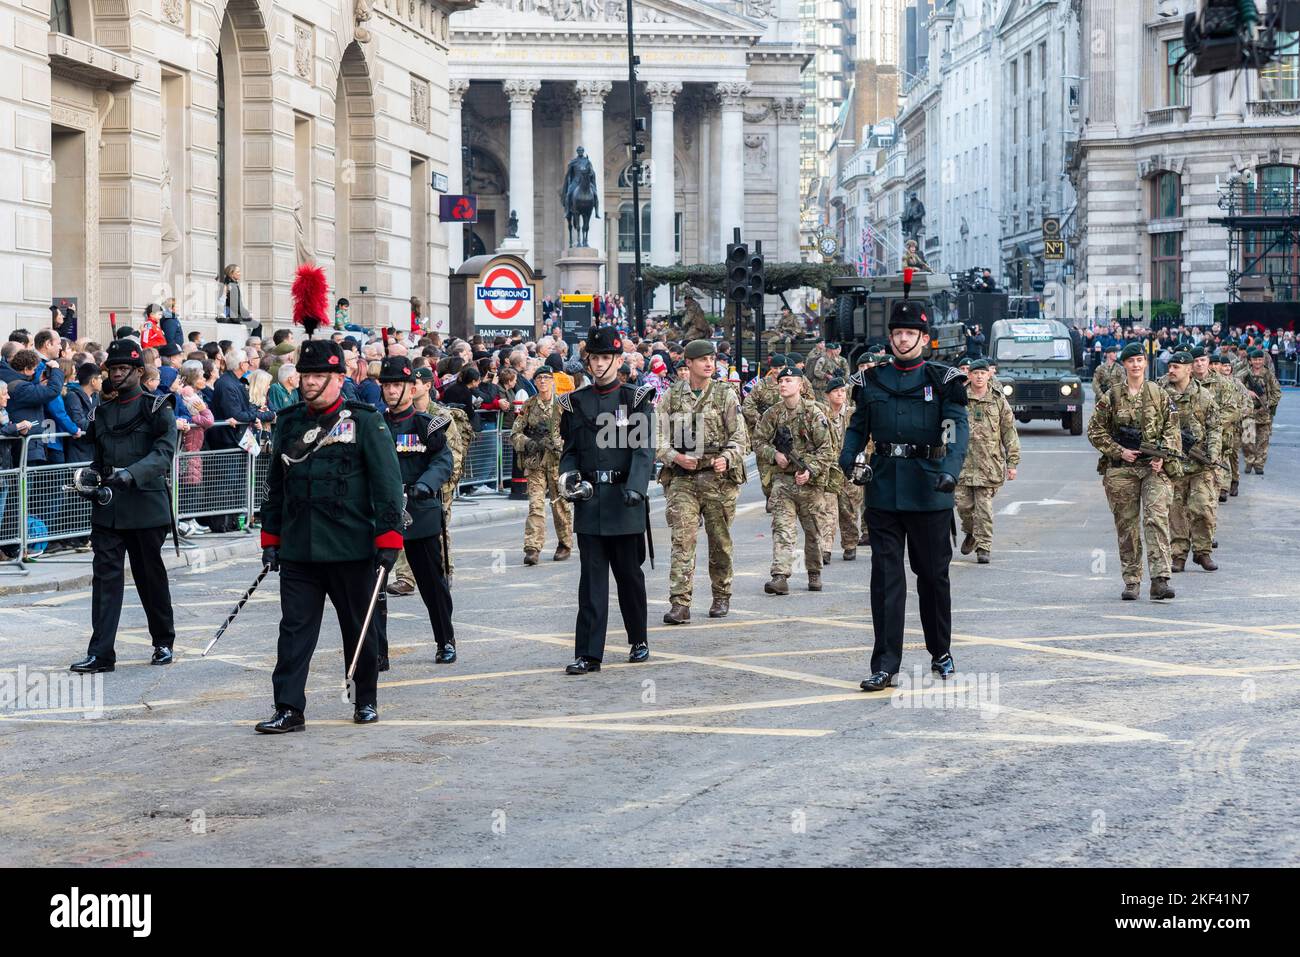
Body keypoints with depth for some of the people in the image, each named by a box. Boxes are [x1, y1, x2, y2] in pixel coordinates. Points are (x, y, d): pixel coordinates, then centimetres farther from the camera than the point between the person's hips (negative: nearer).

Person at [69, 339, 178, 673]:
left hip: (146, 505, -4)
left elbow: (164, 452, -14)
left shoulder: (157, 408, -1)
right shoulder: (100, 413, 14)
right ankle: (100, 654, -7)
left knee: (151, 576, 8)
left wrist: (132, 473, -28)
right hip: (107, 508, 4)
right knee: (106, 575, -4)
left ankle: (164, 643, 25)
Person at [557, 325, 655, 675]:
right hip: (589, 501, 2)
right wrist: (568, 477, -9)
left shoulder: (636, 400, 0)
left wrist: (636, 488, -23)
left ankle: (638, 640, 27)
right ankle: (588, 654, -3)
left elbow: (644, 450, -8)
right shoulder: (575, 402, 9)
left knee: (629, 574, 9)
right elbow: (569, 451, 12)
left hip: (624, 501, -2)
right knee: (592, 577, -1)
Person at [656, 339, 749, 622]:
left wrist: (727, 459, -17)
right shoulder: (671, 396, 7)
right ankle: (679, 604, -13)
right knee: (682, 540, -10)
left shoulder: (725, 395, 4)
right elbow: (658, 437, 6)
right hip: (682, 479, 0)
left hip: (718, 477, 0)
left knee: (720, 541, 8)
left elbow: (740, 437, 1)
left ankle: (721, 596, 24)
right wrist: (675, 457, -12)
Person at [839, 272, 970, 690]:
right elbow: (858, 426, 12)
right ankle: (885, 666, -3)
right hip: (883, 491, 2)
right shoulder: (873, 380, 9)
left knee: (933, 575, 11)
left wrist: (950, 470, -29)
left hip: (929, 492, -2)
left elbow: (958, 428, -12)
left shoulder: (943, 381, -1)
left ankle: (940, 653, 28)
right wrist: (847, 460, -8)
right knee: (886, 576, -2)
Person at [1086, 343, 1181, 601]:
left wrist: (1163, 456, -7)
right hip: (1121, 470, 1)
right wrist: (1119, 452, -5)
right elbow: (1095, 431, 6)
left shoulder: (1159, 394, 7)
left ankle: (1160, 580, -20)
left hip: (1154, 467, -1)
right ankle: (1131, 582, 13)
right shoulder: (1111, 398, 4)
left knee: (1157, 519, -15)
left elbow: (1172, 429, 7)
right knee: (1127, 526, 4)